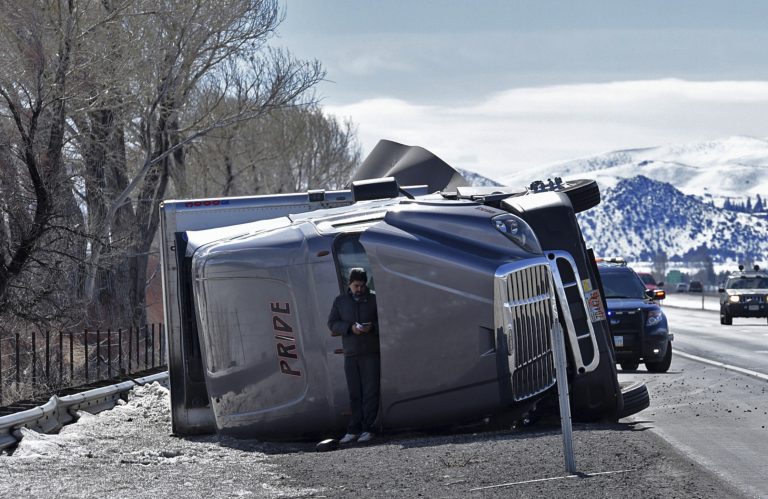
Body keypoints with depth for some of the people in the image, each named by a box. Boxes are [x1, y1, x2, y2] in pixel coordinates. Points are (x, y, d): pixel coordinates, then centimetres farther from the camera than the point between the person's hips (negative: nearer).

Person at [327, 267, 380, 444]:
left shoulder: (374, 299, 3)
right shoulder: (341, 300, 9)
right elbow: (332, 324, 5)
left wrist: (373, 327, -15)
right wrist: (350, 328, -12)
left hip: (371, 353, -2)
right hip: (350, 354, 2)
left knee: (370, 392, -5)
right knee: (354, 394, 5)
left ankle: (367, 429, -2)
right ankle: (354, 431, 8)